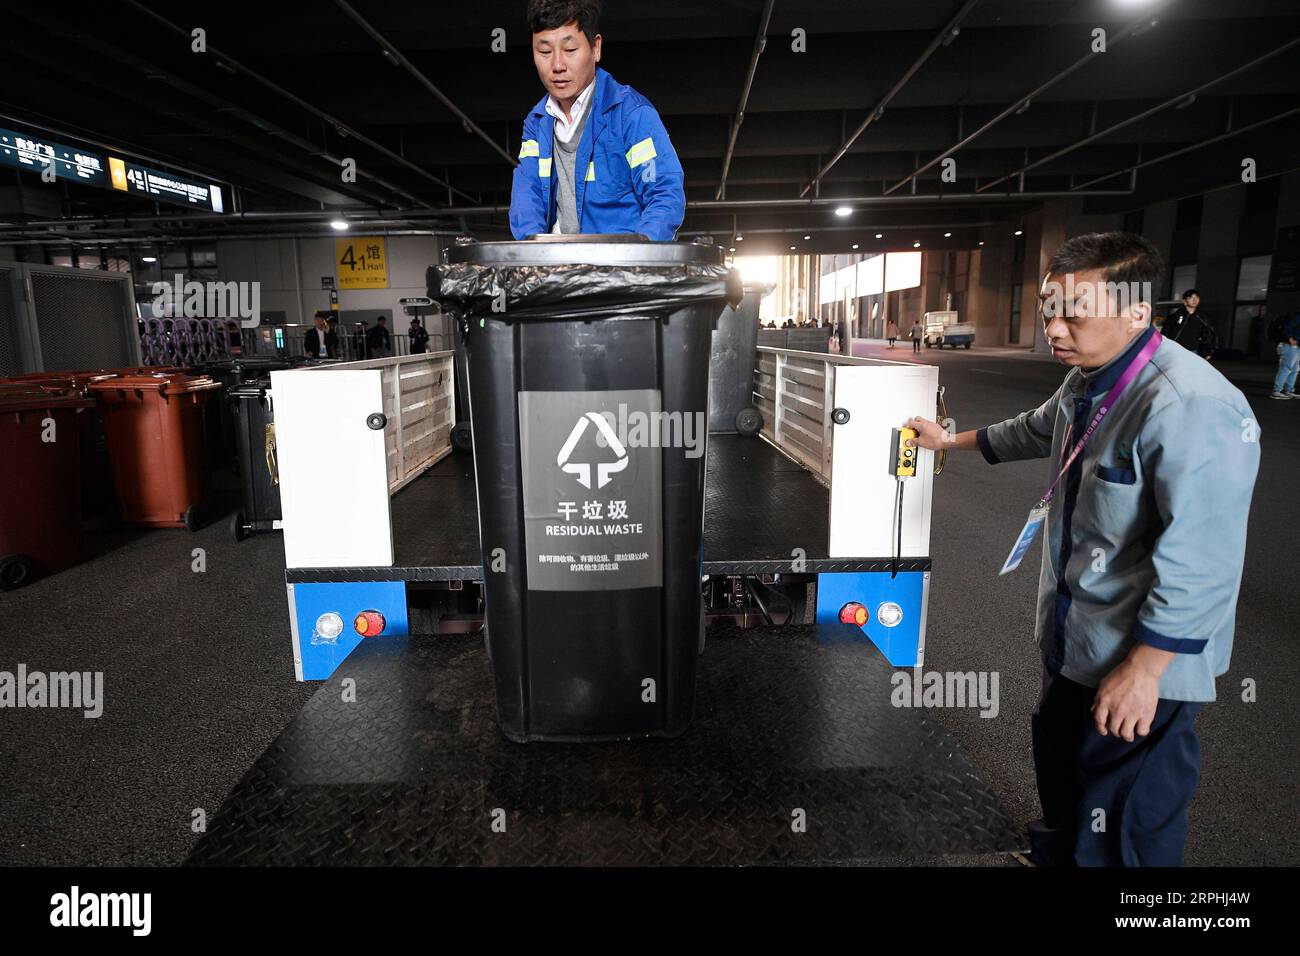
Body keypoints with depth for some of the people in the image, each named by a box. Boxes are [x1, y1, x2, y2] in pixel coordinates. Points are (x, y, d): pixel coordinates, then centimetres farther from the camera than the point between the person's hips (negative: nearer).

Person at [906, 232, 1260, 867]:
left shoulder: (1191, 408, -29)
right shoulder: (1085, 383, 4)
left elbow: (1199, 564, -29)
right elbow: (1036, 431, 26)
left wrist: (1143, 669, -24)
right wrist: (951, 440, 35)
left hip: (1143, 656, -10)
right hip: (1072, 636, 10)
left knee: (1122, 834, 4)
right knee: (1058, 757, 29)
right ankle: (1056, 851, 54)